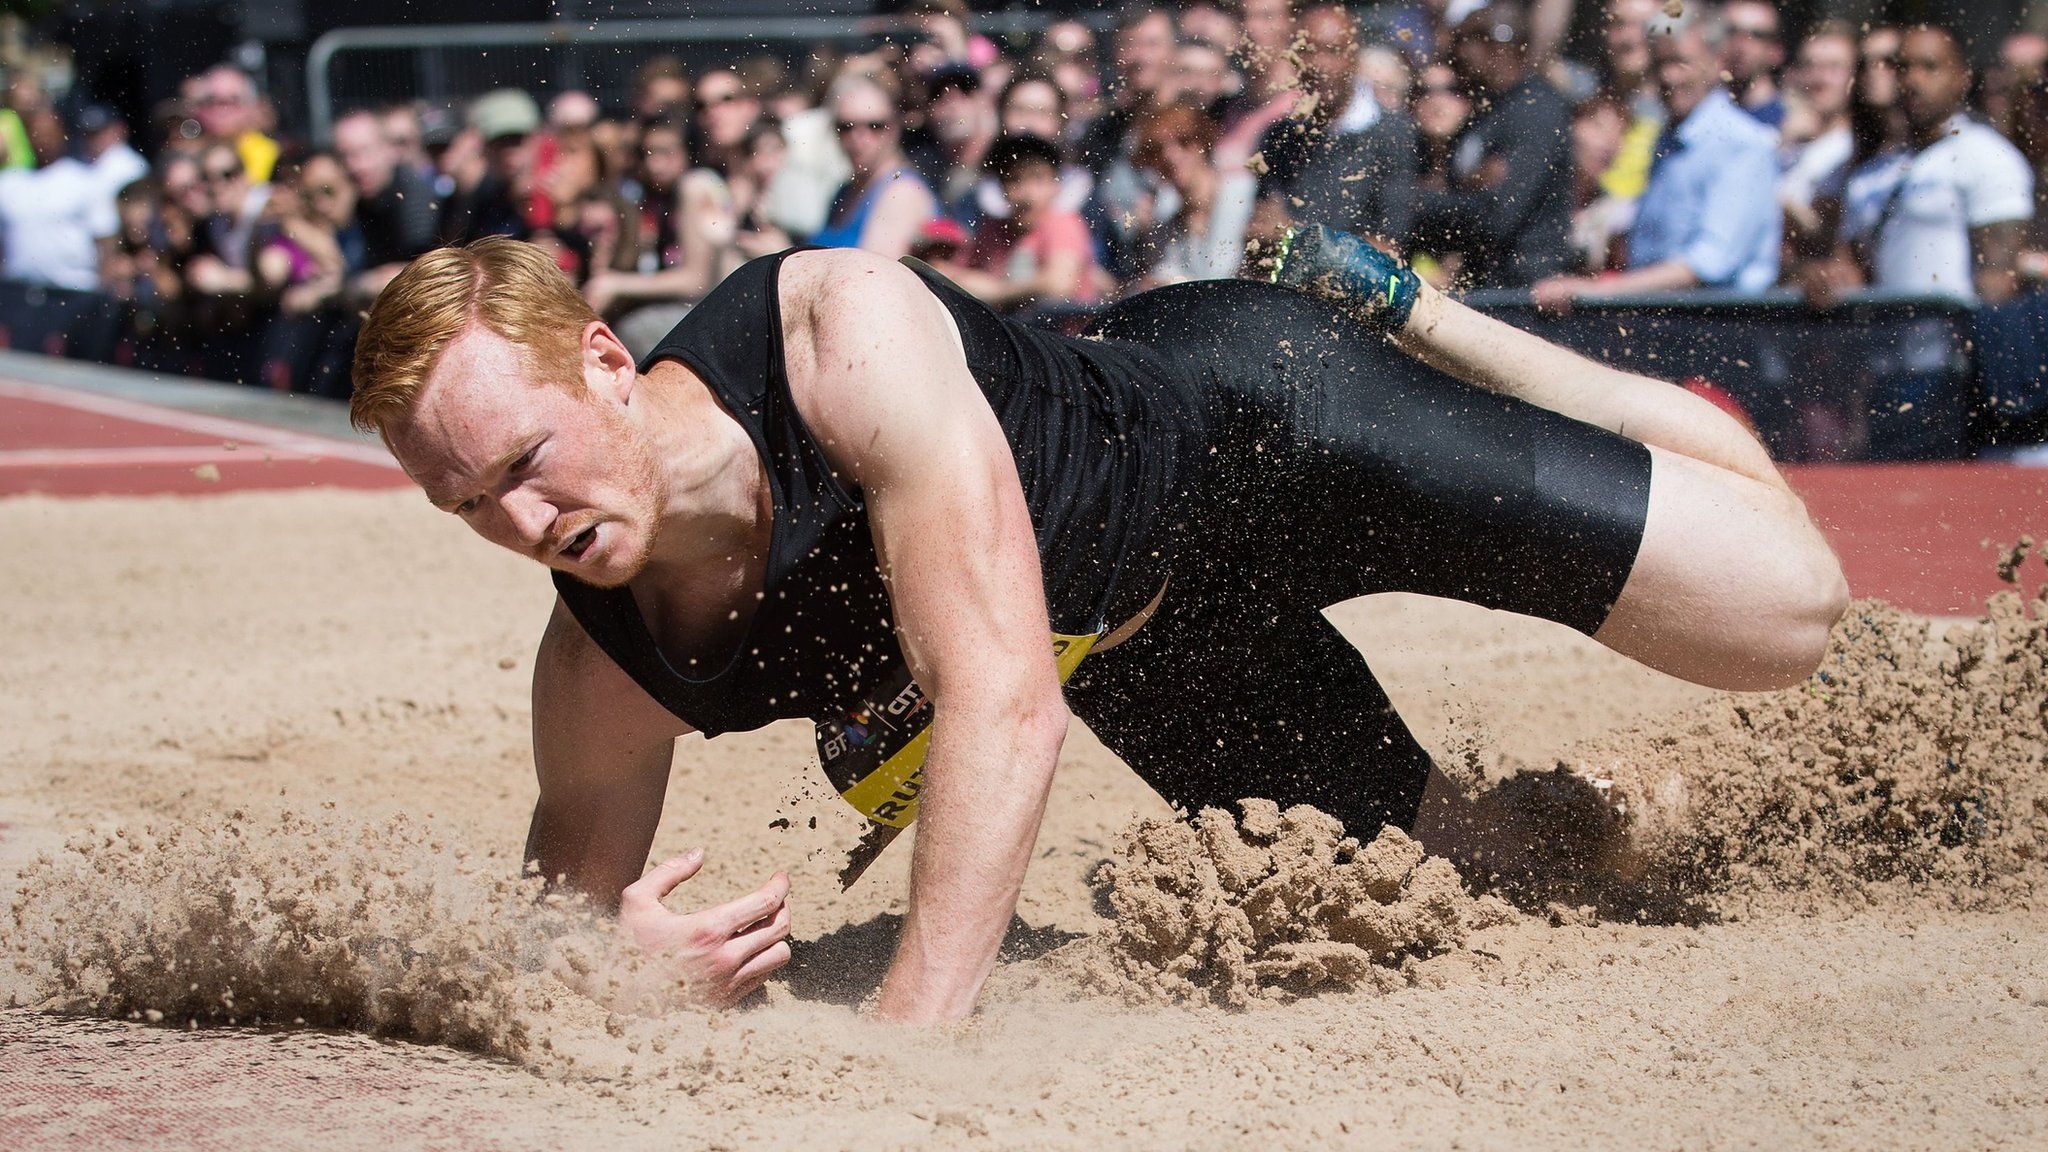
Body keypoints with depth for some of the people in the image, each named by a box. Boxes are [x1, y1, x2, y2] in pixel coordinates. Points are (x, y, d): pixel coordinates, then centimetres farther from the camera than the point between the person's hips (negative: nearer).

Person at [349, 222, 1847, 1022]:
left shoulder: (847, 334, -42)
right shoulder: (604, 681, -27)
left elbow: (1005, 696, -47)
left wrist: (912, 1030, -54)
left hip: (1252, 414, -4)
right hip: (1147, 661, 4)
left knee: (1784, 609, 0)